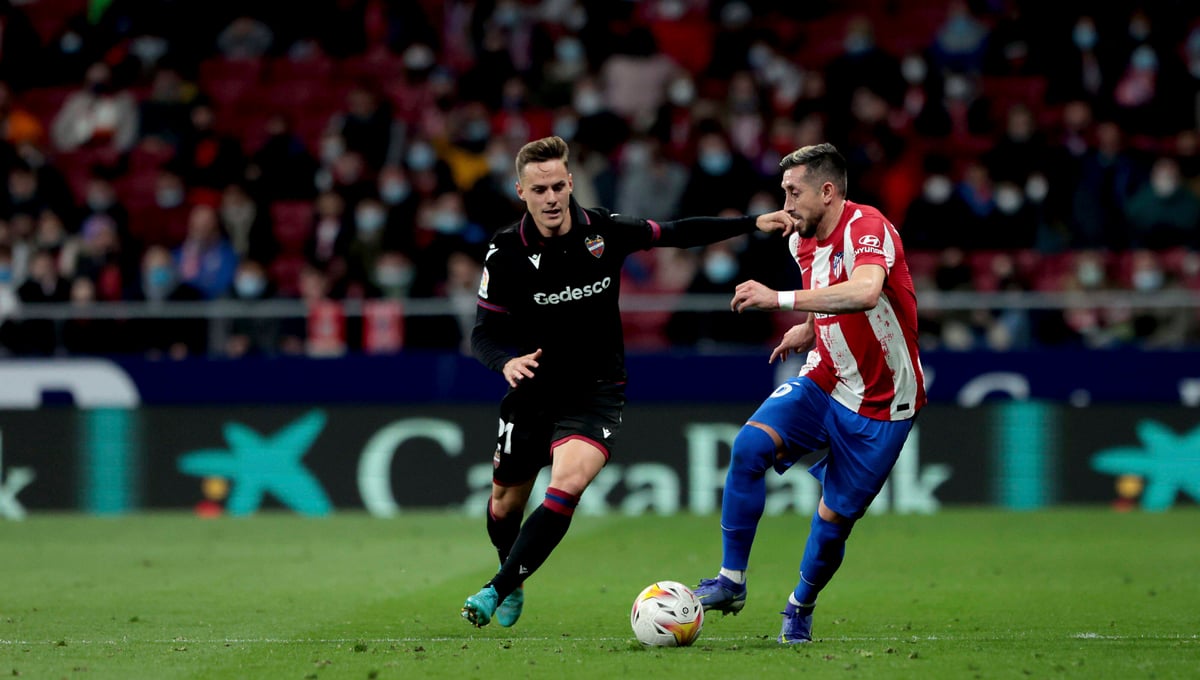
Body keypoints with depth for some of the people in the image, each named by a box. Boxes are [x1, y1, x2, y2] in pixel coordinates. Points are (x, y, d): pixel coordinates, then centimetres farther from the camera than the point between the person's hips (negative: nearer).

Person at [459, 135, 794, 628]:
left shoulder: (604, 230, -10)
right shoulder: (505, 253, -13)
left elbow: (675, 234, 6)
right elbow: (483, 333, -10)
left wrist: (753, 224, 3)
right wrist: (506, 361, -32)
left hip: (596, 392, -1)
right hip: (533, 391, 1)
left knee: (567, 484, -26)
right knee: (505, 504, 13)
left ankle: (499, 589, -20)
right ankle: (514, 585, 44)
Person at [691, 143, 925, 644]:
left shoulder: (868, 228, -22)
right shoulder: (802, 243, 4)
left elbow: (864, 293, -44)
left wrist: (781, 300, -42)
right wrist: (808, 330, 10)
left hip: (882, 405, -6)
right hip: (824, 382, 6)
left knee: (834, 518, 1)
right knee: (750, 446, -20)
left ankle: (801, 606, 30)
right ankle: (731, 581, -12)